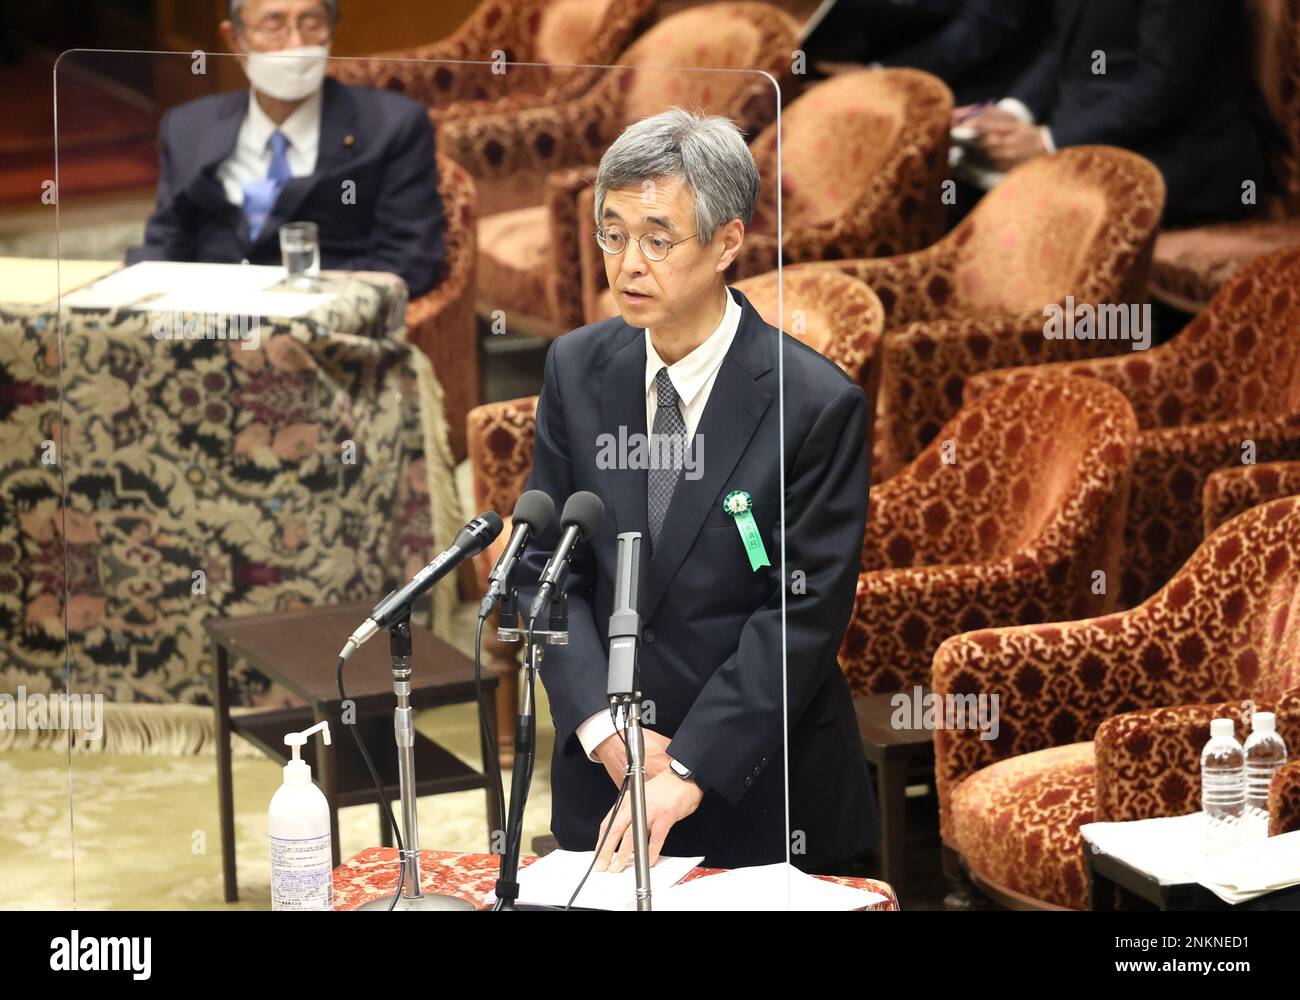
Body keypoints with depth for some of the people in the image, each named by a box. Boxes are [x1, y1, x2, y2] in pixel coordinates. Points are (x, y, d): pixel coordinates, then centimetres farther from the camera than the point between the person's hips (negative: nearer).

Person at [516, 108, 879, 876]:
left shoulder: (819, 405, -14)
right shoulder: (578, 368, 0)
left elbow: (804, 614, -15)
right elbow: (545, 566, 1)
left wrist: (690, 772, -20)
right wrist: (603, 726, -13)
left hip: (759, 797, -3)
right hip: (600, 782, 4)